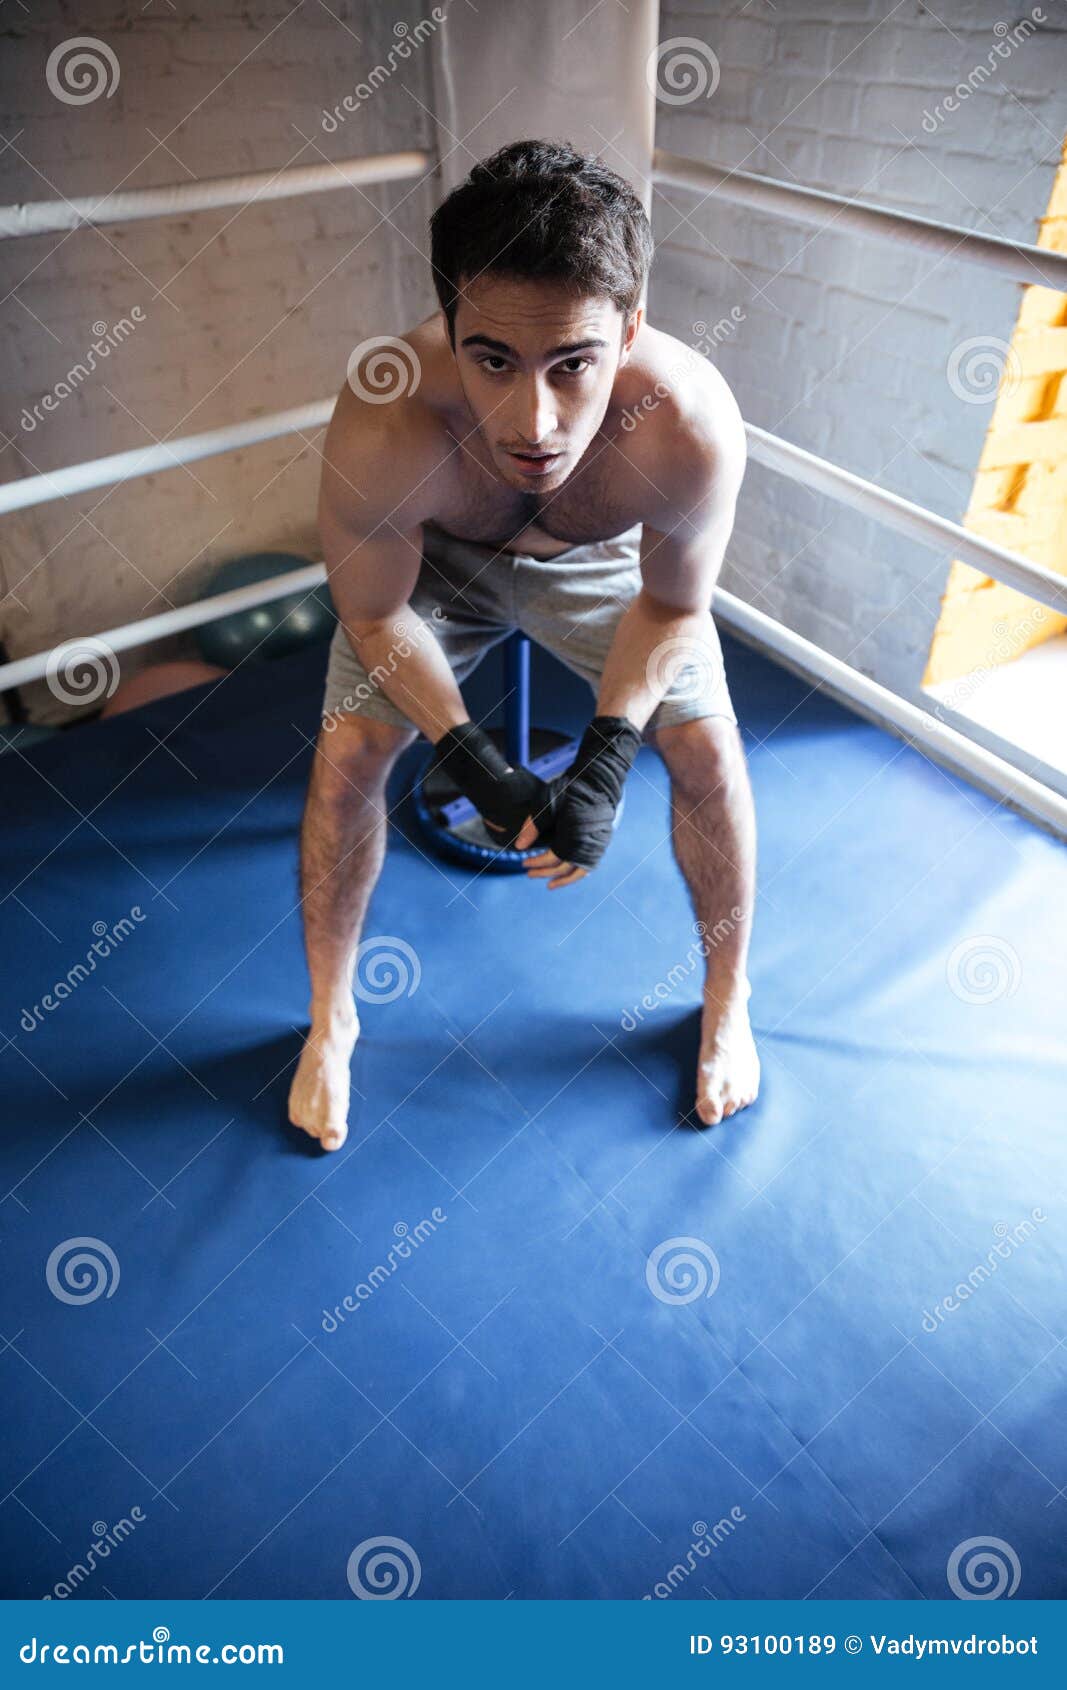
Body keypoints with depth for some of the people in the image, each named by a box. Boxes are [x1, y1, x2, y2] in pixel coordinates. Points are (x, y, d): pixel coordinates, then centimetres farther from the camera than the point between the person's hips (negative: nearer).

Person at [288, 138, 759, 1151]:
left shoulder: (690, 426, -39)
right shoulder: (383, 429, -40)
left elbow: (674, 606, -19)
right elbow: (374, 612, -21)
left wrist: (606, 759, -30)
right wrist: (471, 760, -28)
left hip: (598, 561, 1)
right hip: (436, 562, 0)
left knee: (707, 746, -11)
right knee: (347, 752, -13)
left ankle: (727, 999, 16)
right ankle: (330, 1018, 12)